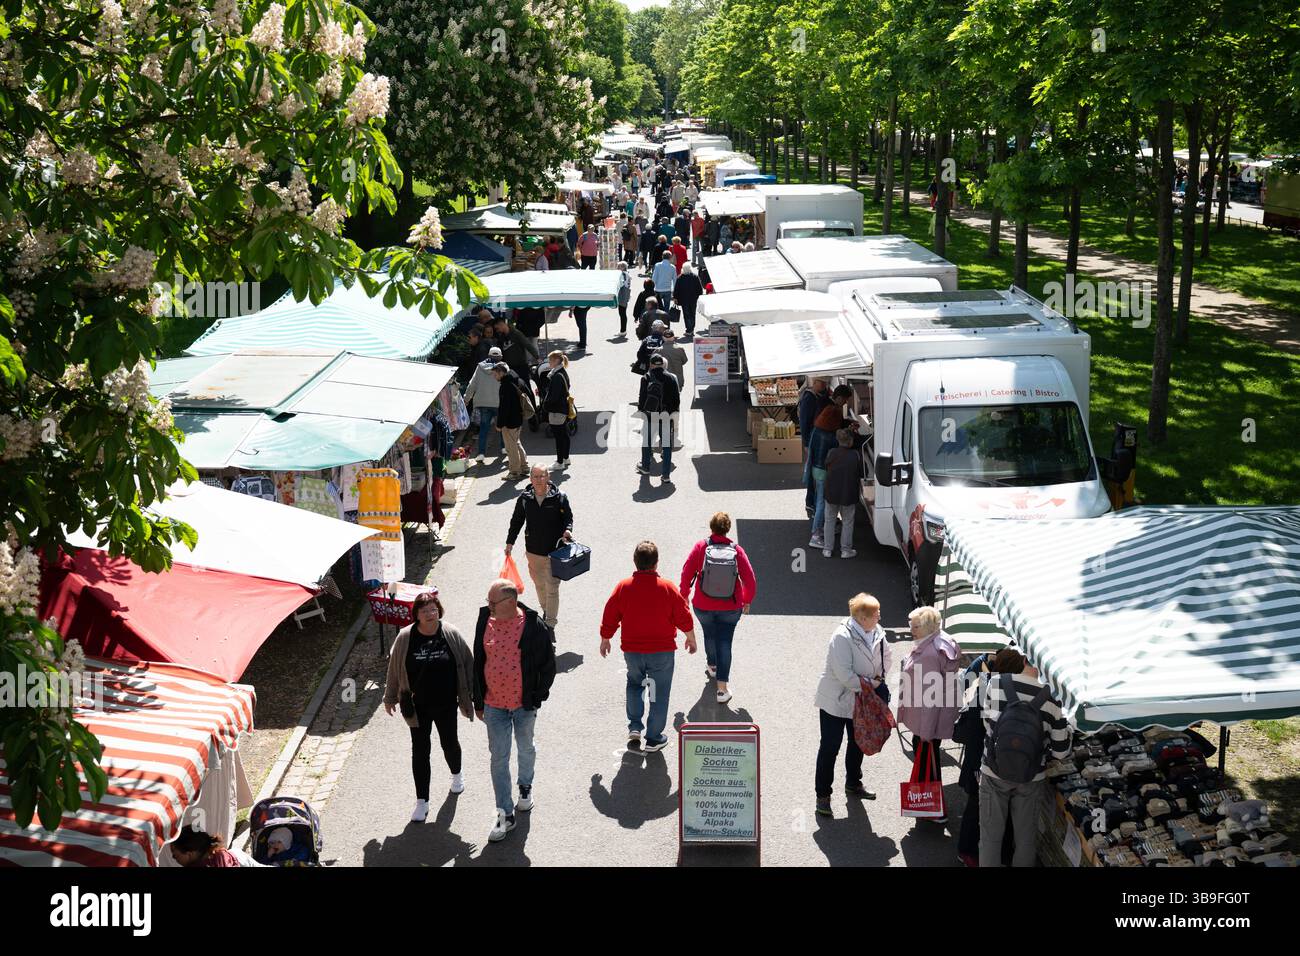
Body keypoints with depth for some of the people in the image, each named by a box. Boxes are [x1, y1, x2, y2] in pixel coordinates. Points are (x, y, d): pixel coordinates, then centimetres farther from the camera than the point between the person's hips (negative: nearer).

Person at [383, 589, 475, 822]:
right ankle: (422, 801, 14)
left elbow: (467, 663, -1)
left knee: (449, 742, 18)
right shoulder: (405, 637, -10)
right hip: (418, 706, 0)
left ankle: (456, 774, 51)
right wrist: (390, 698, 8)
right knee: (420, 750, 3)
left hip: (446, 704, 1)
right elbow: (394, 668, 1)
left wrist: (471, 694, 2)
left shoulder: (451, 634, -10)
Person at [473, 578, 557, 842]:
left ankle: (525, 787, 47)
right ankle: (506, 815, 9)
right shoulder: (485, 622, -6)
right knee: (499, 758, 2)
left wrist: (536, 699, -6)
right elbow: (478, 664, 5)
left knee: (525, 748, 20)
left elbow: (548, 666, -6)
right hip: (494, 704, 2)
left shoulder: (534, 626, -17)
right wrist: (478, 701, 6)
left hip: (524, 704, -2)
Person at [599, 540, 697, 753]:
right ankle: (653, 739, 15)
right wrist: (691, 639, 14)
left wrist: (604, 640, 16)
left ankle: (634, 727, 17)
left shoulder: (623, 587, -9)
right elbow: (684, 618, -4)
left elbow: (609, 618, -1)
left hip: (632, 650, 2)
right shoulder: (668, 588, -12)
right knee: (659, 693, 10)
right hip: (662, 650, -2)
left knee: (635, 683, 26)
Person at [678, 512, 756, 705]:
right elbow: (750, 580, -8)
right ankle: (722, 687, -2)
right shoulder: (737, 550, -11)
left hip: (703, 607, 1)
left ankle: (712, 667, 48)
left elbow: (686, 573, -8)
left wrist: (684, 596, 9)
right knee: (724, 643, 5)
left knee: (709, 635, 26)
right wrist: (747, 601, 9)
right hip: (730, 608, -1)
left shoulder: (700, 547, -11)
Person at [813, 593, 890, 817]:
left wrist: (879, 678, -5)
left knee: (858, 743, 22)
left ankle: (853, 784, 43)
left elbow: (885, 658, 12)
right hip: (836, 700, -7)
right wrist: (869, 684, -22)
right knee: (830, 748, 0)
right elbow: (844, 674, -30)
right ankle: (823, 794, 10)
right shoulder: (842, 637, -27)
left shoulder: (877, 633, -5)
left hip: (861, 700, 7)